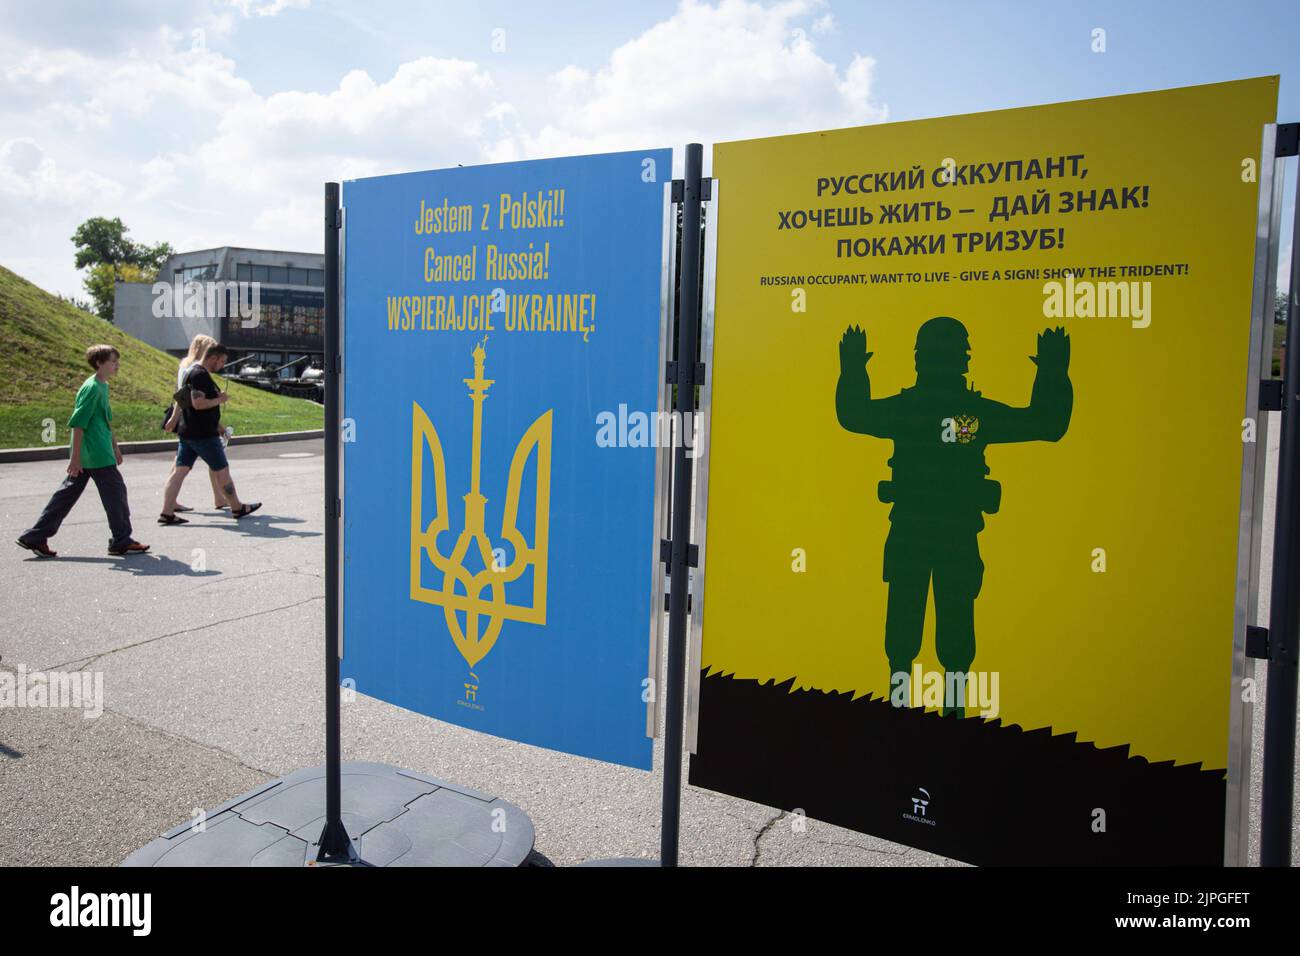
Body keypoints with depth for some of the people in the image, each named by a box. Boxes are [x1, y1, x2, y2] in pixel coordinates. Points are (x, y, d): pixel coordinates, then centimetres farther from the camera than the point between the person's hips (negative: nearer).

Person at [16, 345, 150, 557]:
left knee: (68, 493, 12)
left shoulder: (103, 386, 15)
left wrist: (115, 447, 28)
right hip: (96, 455, -10)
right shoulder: (92, 388, -15)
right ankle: (121, 541, 7)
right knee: (116, 490, -2)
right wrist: (76, 457, -18)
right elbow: (78, 424, -18)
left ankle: (35, 537, 18)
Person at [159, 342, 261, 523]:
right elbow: (198, 403, -27)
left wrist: (216, 424, 26)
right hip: (203, 434, -10)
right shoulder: (200, 375, -17)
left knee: (180, 470, 4)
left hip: (187, 432, 10)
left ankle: (166, 513, 1)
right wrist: (220, 400, -12)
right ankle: (237, 508, 15)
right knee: (222, 470, 3)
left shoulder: (192, 371, 17)